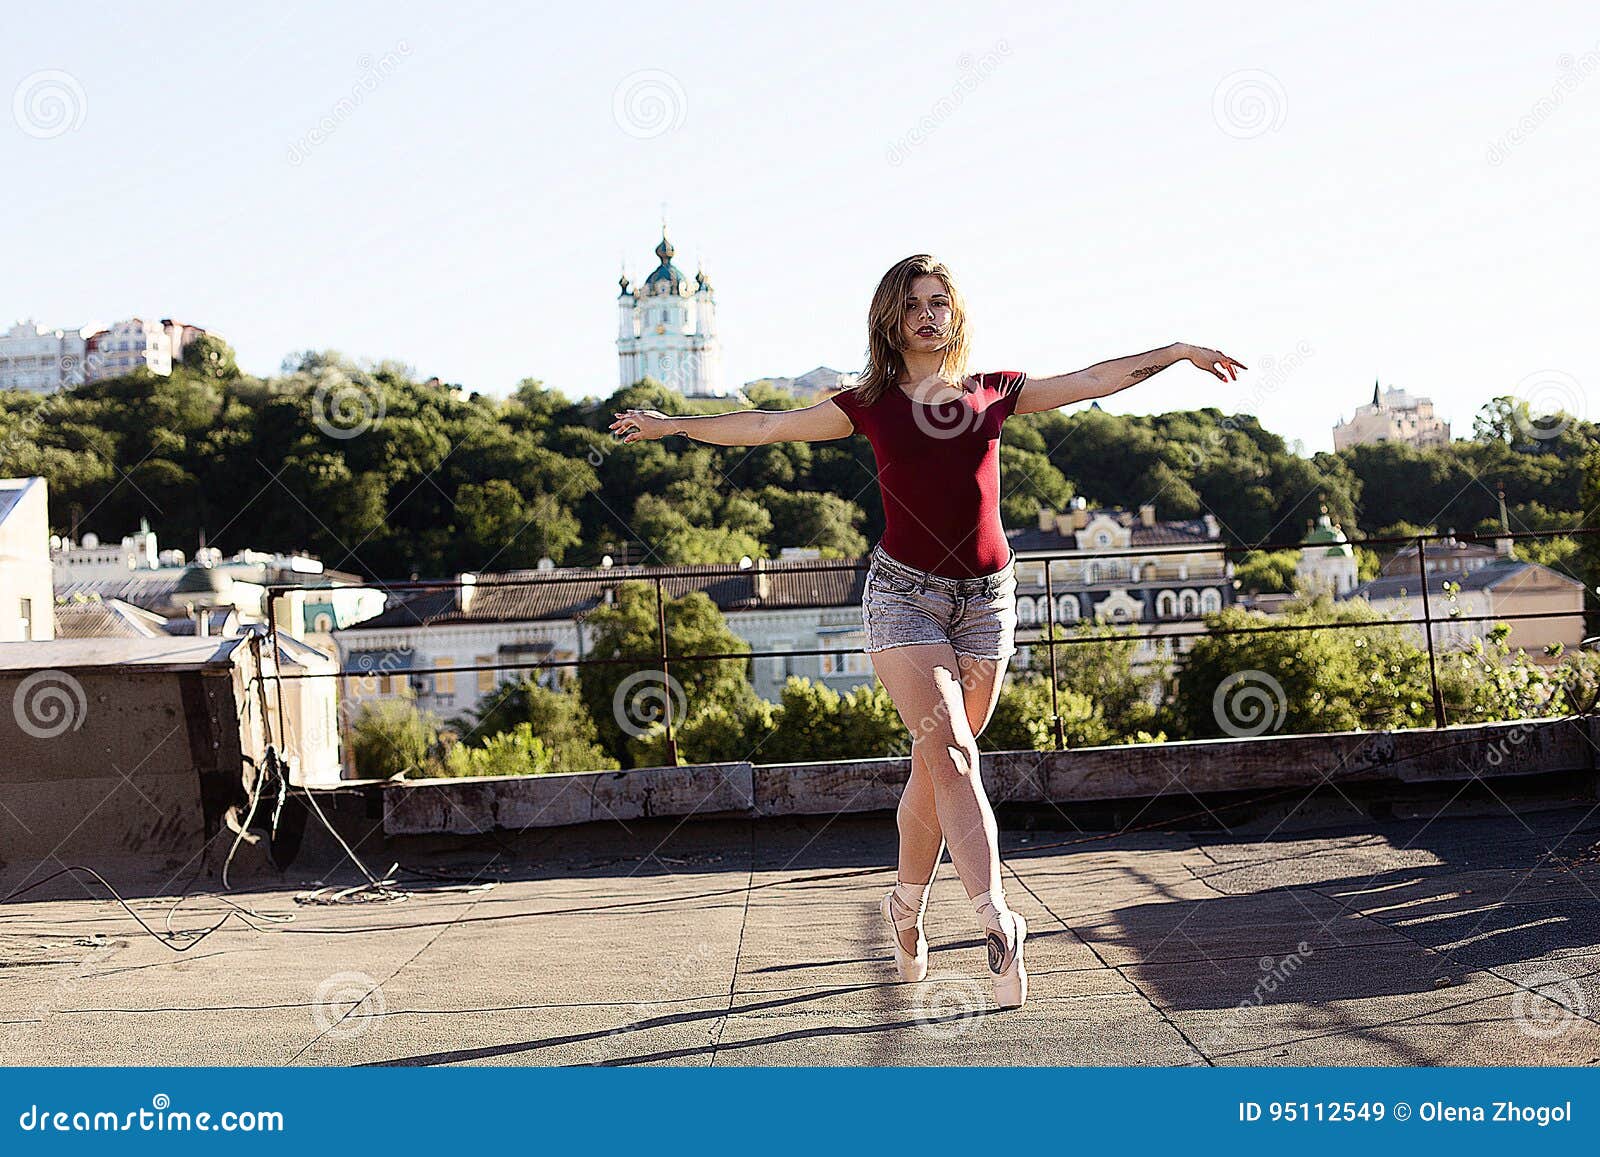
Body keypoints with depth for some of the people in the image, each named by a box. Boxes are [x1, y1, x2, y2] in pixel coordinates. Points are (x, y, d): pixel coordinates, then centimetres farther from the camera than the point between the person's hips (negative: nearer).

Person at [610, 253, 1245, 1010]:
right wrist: (673, 424, 17)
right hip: (903, 594, -2)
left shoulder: (994, 394, 8)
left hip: (985, 600, 2)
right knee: (950, 755, -16)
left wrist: (1178, 351, 10)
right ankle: (998, 922, -24)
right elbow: (769, 427, 13)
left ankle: (906, 907, 25)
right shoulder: (870, 406, 5)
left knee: (937, 765, 7)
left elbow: (1092, 381, 13)